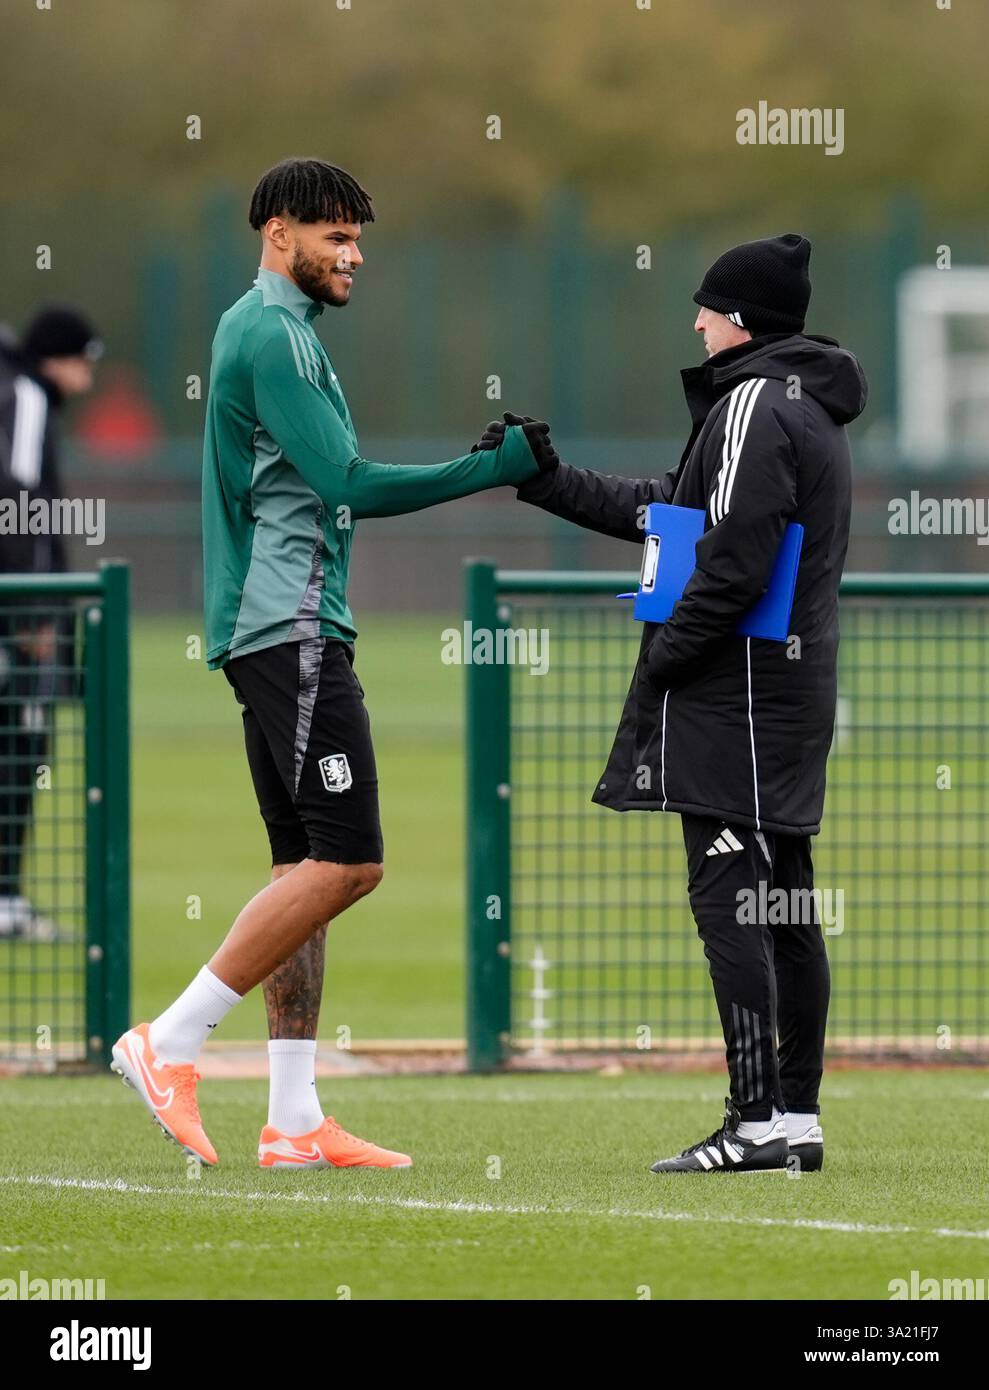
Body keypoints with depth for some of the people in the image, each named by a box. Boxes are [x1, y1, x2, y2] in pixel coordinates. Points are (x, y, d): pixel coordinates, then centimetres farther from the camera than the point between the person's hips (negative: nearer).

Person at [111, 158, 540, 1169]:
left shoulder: (262, 328, 21)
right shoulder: (273, 334, -11)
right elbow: (347, 485, -19)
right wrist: (490, 470, -17)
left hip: (272, 632, 11)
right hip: (292, 628, -11)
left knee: (305, 866, 7)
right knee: (345, 861, -13)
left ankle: (294, 1120, 5)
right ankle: (170, 1044, -11)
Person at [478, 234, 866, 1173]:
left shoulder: (755, 405, -13)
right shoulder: (807, 408, 19)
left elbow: (735, 561, -21)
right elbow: (664, 509, 22)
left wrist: (663, 659, -12)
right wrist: (547, 479, 20)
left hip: (734, 693, -10)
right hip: (792, 690, 10)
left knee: (727, 895, -11)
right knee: (781, 905, 10)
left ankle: (757, 1121, -16)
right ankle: (798, 1116, 12)